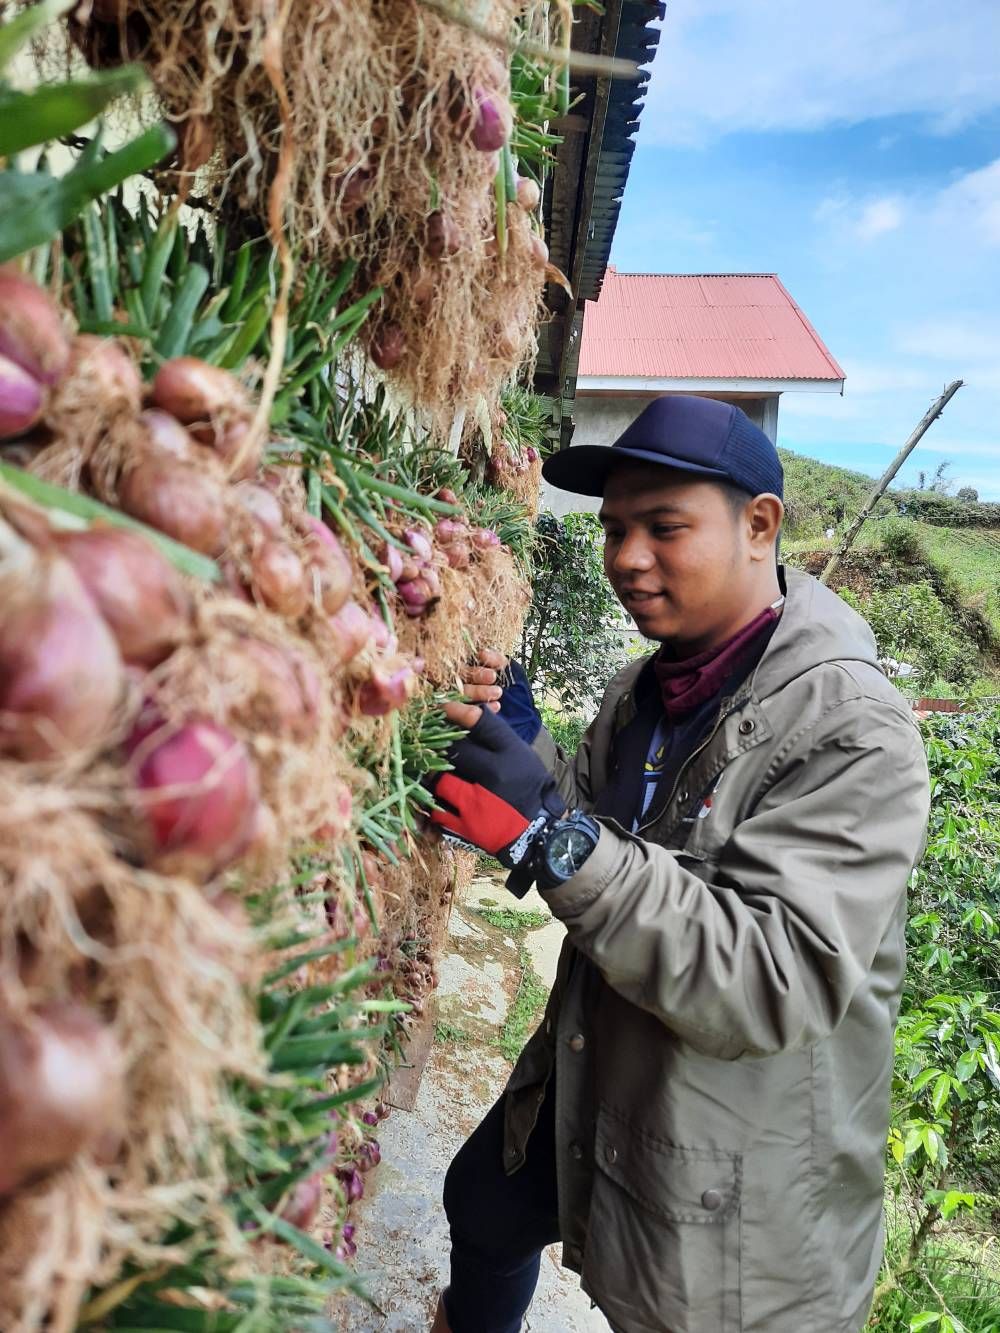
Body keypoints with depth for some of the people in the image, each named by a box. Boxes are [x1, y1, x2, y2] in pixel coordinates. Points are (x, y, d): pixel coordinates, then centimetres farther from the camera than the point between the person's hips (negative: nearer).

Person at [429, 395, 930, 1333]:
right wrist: (525, 751, -13)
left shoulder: (852, 733, -26)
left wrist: (555, 835, -37)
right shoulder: (645, 688, -3)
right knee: (482, 1204, 28)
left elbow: (774, 986, -32)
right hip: (588, 1085, 8)